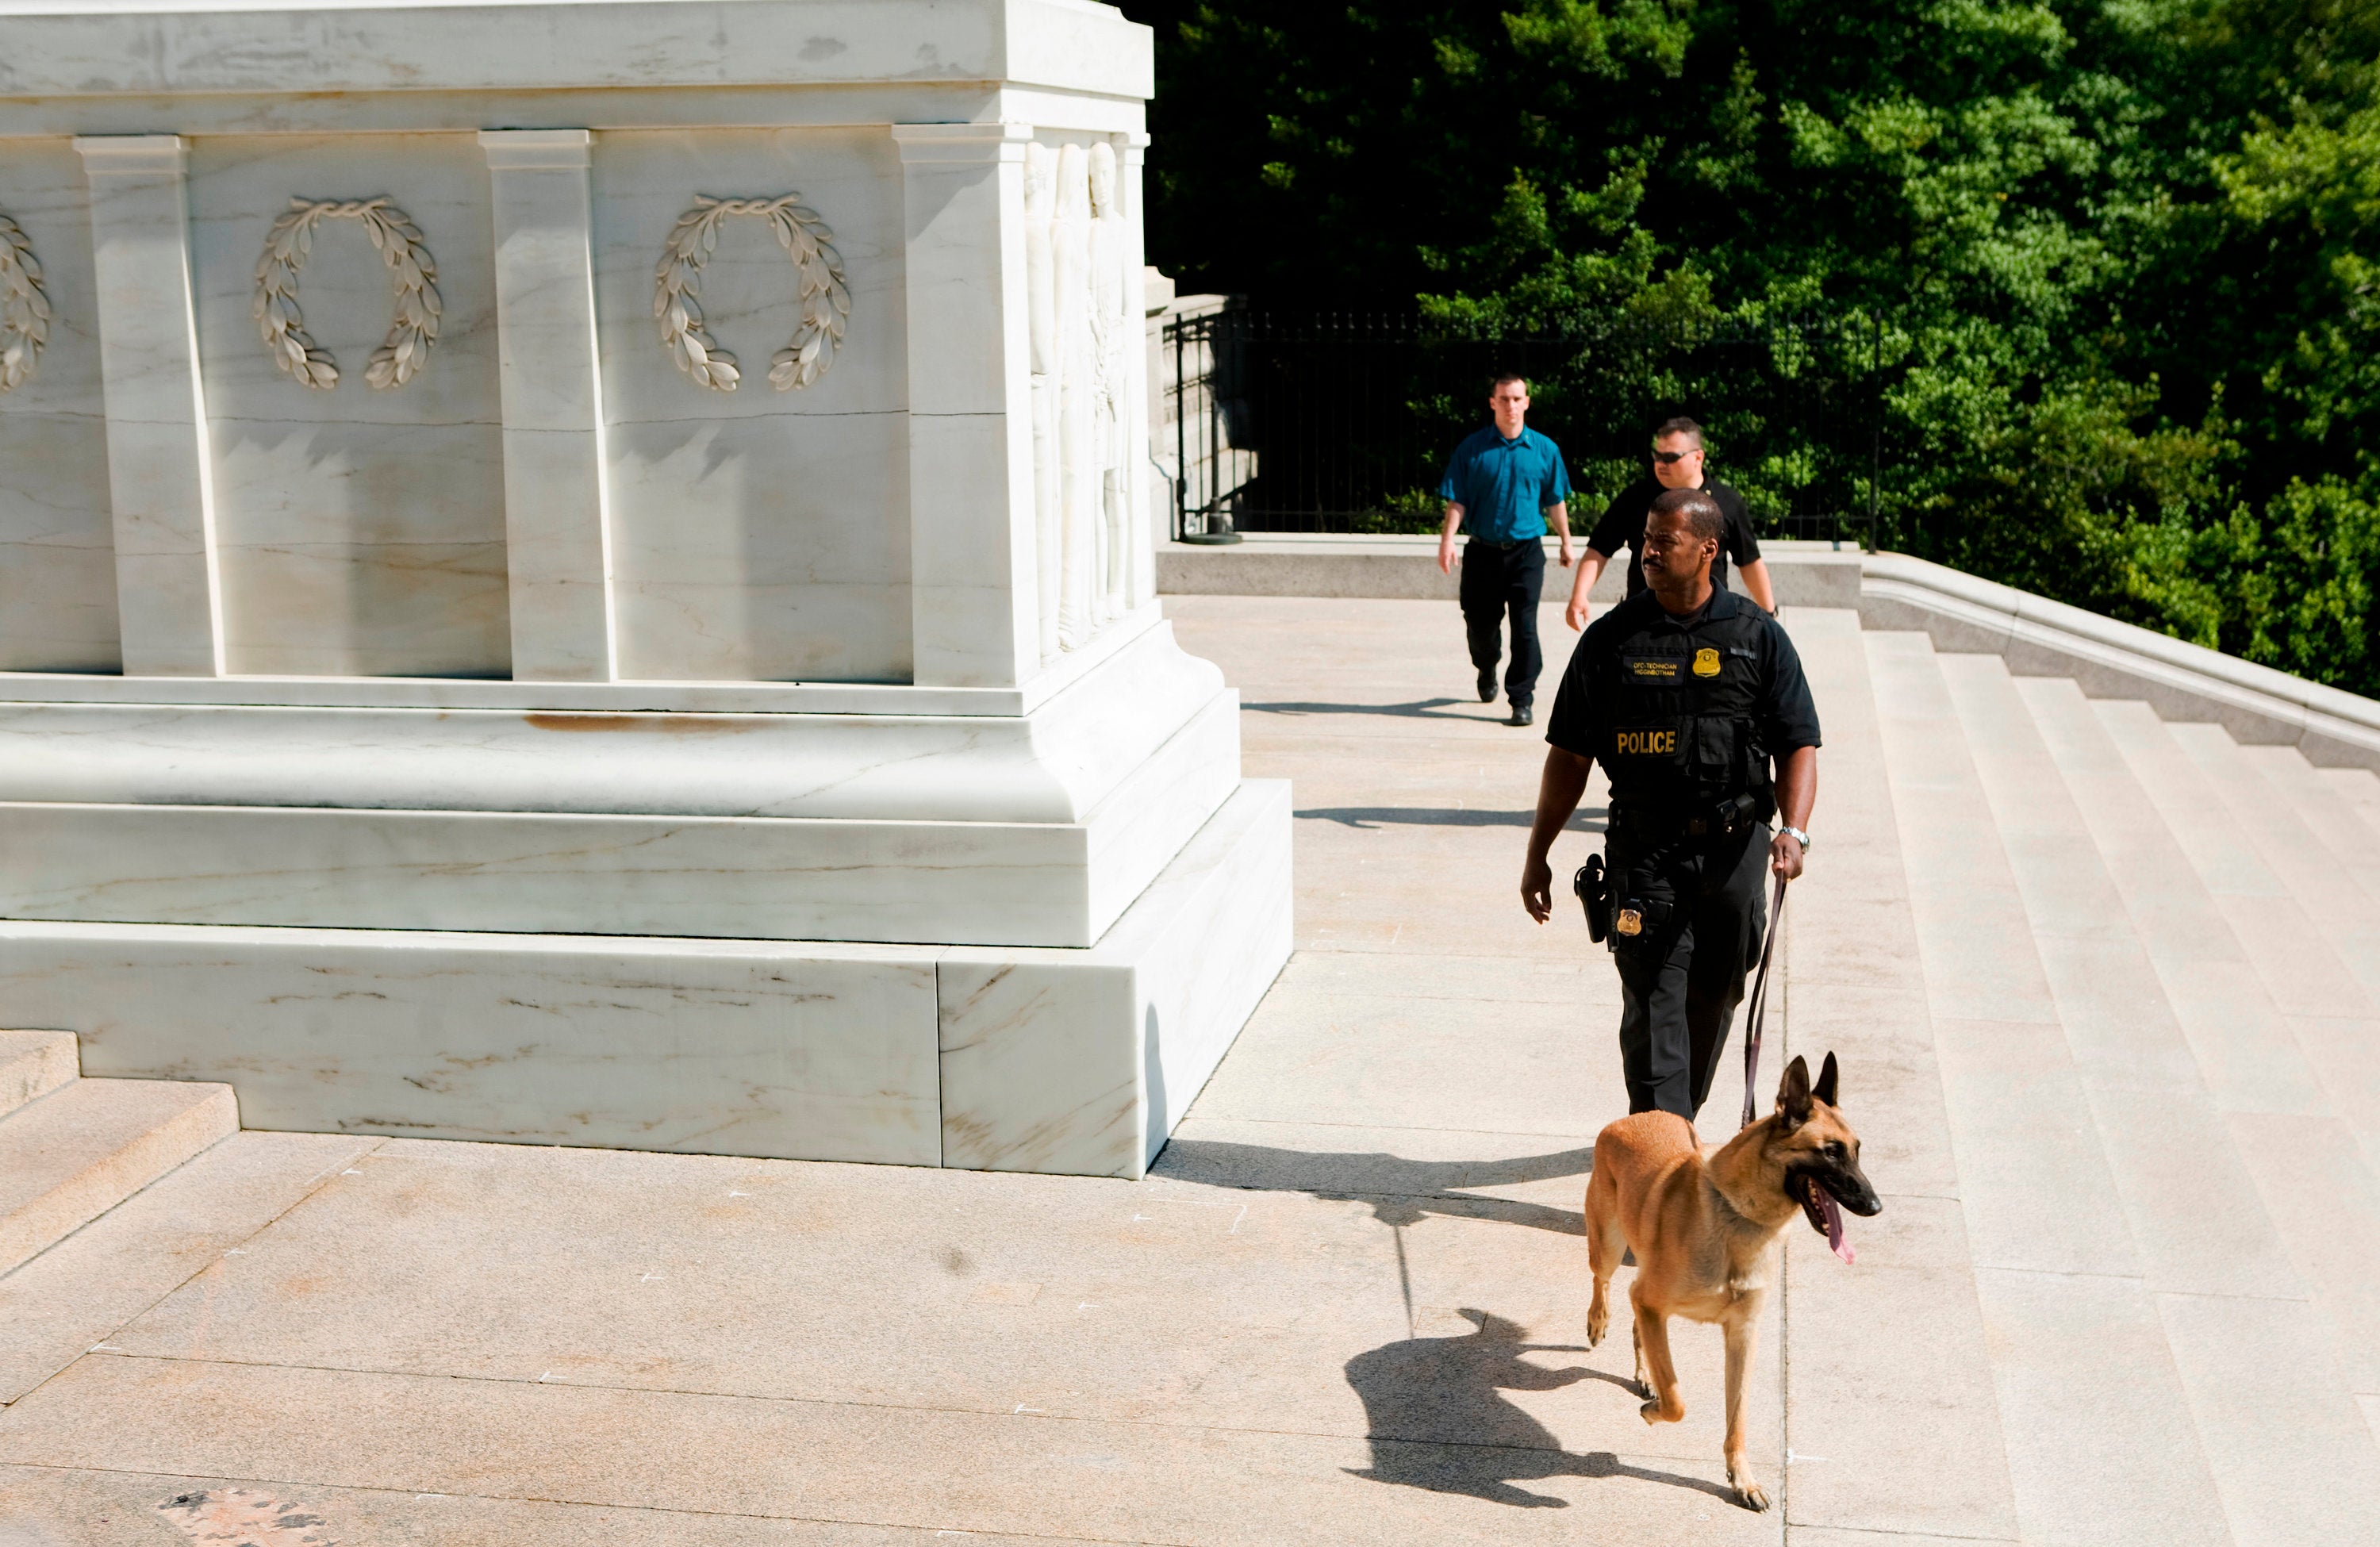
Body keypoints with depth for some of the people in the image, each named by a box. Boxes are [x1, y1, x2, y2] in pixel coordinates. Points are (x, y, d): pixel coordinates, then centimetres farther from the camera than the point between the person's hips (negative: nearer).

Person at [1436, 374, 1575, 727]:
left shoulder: (1544, 450, 3)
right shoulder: (1472, 448, -1)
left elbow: (1555, 501, 11)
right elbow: (1457, 500, -2)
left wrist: (1567, 543, 16)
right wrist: (1447, 538, -15)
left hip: (1526, 551, -1)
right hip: (1482, 550, 1)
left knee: (1524, 625, -8)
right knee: (1480, 623, 10)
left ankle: (1522, 699, -2)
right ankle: (1486, 672, 41)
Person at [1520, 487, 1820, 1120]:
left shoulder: (1758, 637, 2)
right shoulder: (1612, 638, 2)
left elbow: (1797, 746, 0)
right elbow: (1570, 754, 5)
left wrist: (1794, 830, -17)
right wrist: (1537, 853, 4)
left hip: (1734, 846, 2)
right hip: (1644, 849, -1)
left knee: (1714, 996, 13)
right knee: (1653, 1001, -9)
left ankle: (1677, 1120, 33)